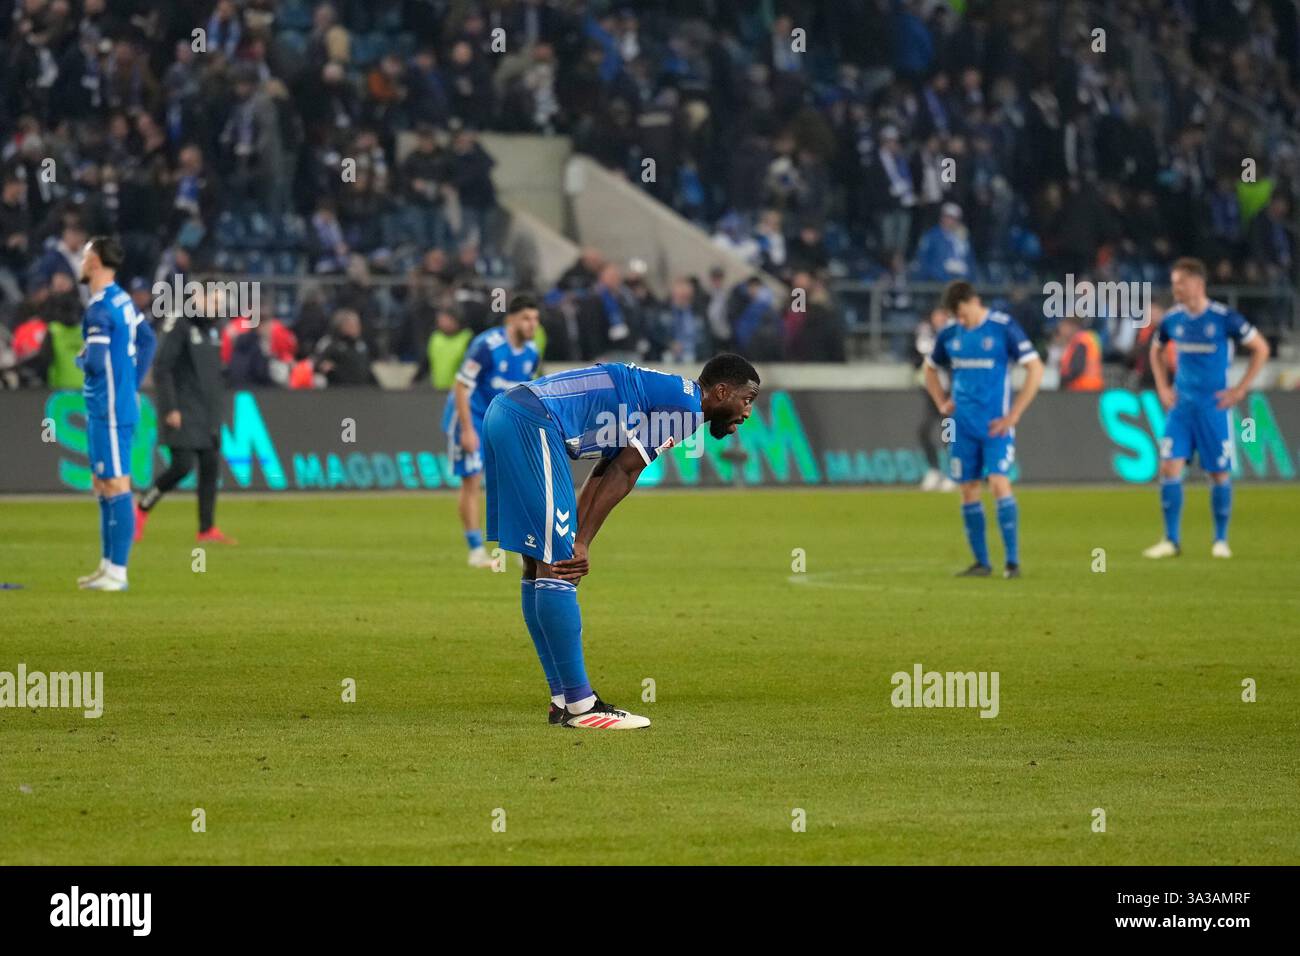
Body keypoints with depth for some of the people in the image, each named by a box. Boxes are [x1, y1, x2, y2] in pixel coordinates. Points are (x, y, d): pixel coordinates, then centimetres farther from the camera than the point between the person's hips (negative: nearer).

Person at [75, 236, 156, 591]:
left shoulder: (100, 308, -18)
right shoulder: (123, 300, 11)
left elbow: (95, 362, -24)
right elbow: (148, 340, 22)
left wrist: (80, 359, -2)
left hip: (110, 411, -9)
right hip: (119, 403, 9)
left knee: (116, 487, -7)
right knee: (102, 486, 15)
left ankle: (117, 572, -5)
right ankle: (107, 564, 19)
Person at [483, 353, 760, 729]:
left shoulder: (665, 394, 24)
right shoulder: (688, 404, -4)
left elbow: (605, 477, 18)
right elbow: (622, 473, -7)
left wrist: (576, 542, 9)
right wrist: (580, 545, -5)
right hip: (531, 421, -11)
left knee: (539, 566, 13)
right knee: (556, 569, -8)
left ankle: (563, 700, 18)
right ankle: (579, 705, -7)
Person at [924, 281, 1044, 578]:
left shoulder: (1004, 328, -8)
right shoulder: (950, 335, 7)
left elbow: (1035, 369, -9)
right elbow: (930, 368, 26)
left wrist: (1013, 416, -10)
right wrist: (942, 403, 10)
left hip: (995, 425, -5)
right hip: (963, 427, 5)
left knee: (999, 483, -14)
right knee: (969, 490, 5)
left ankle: (1012, 561, -10)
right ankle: (981, 562, 13)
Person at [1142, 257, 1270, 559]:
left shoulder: (1224, 317, -10)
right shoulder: (1173, 319, 3)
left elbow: (1261, 349, -4)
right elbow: (1156, 350, 23)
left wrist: (1240, 389, -7)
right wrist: (1162, 387, 11)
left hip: (1213, 406, -3)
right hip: (1181, 405, 3)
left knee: (1219, 473, 2)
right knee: (1169, 468, -8)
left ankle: (1221, 540, 17)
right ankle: (1171, 541, -2)